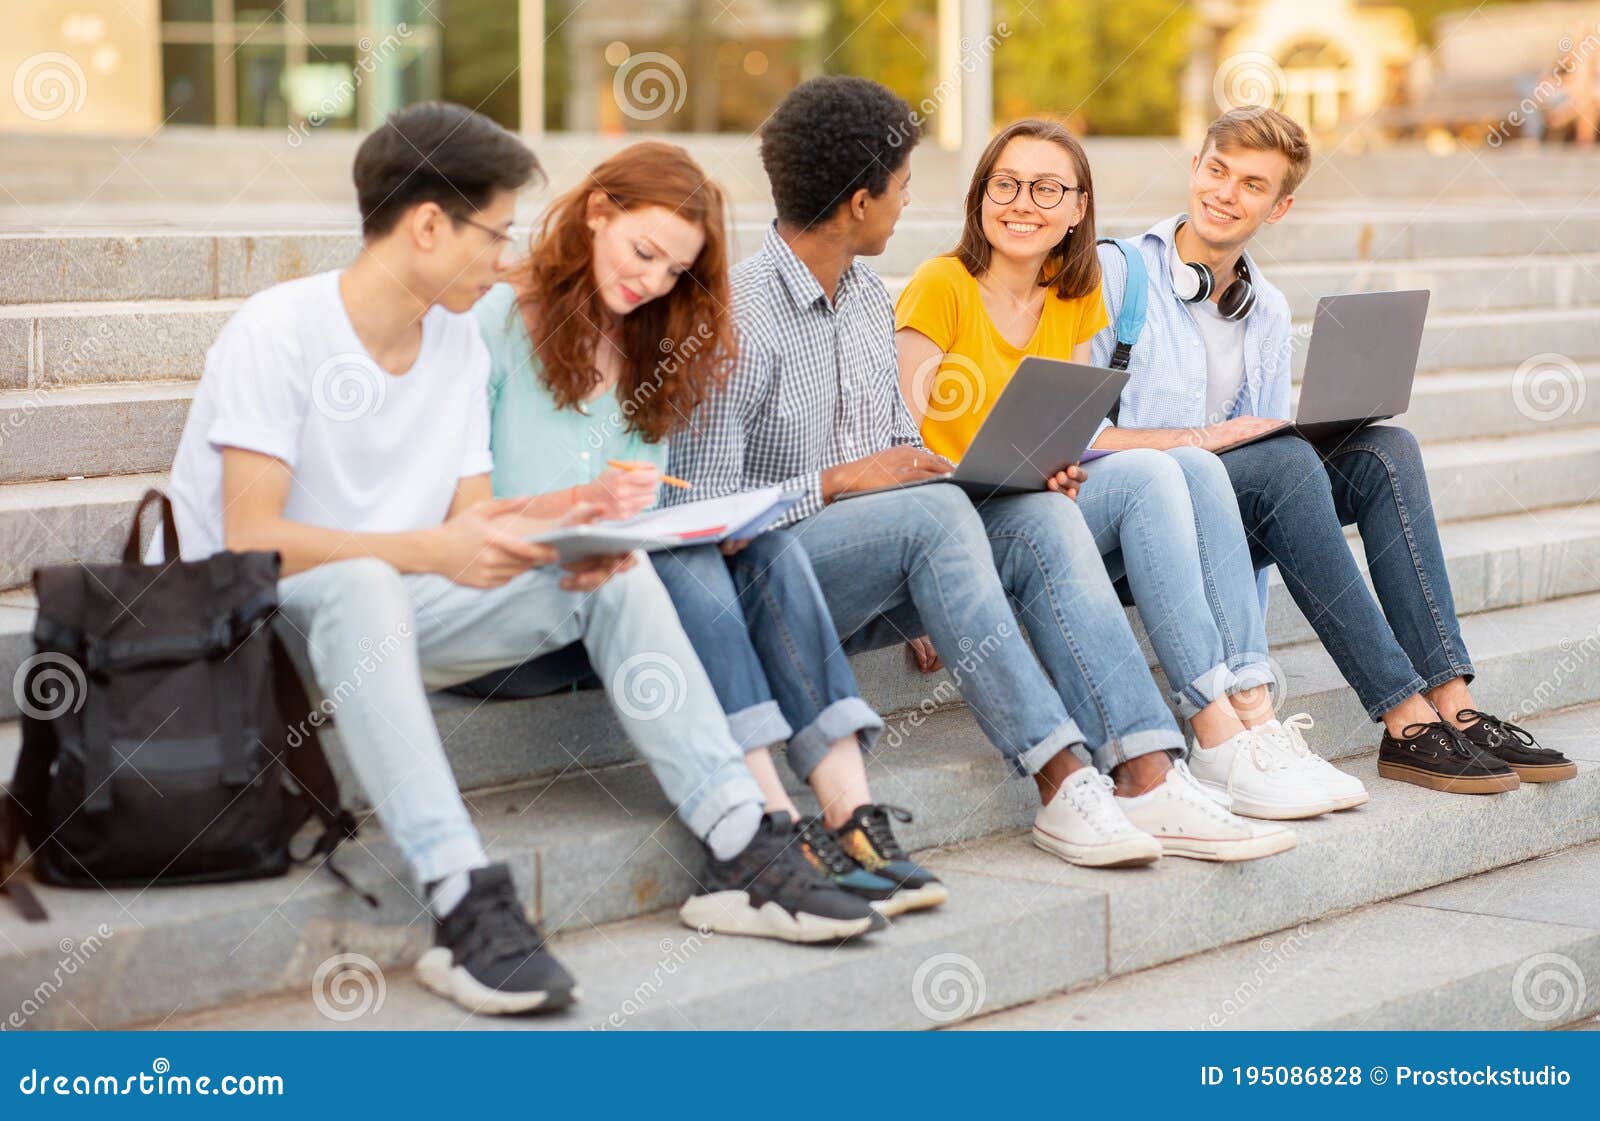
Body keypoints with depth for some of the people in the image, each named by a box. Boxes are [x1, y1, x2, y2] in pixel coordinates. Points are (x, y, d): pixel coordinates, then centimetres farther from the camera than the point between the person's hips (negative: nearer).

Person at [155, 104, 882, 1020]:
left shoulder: (460, 343, 7)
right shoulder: (278, 332, -16)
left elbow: (472, 518, 5)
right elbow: (253, 541, -23)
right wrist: (433, 550, -33)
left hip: (390, 612, 7)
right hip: (255, 625, -7)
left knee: (614, 575, -10)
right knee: (359, 584, -41)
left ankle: (747, 851, -16)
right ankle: (467, 903, -49)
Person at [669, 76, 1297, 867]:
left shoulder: (868, 300, 14)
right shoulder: (741, 316, -13)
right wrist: (840, 481, -19)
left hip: (874, 577, 8)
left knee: (1041, 519, -16)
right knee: (932, 514, -33)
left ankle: (1149, 779, -29)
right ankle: (1063, 787, -33)